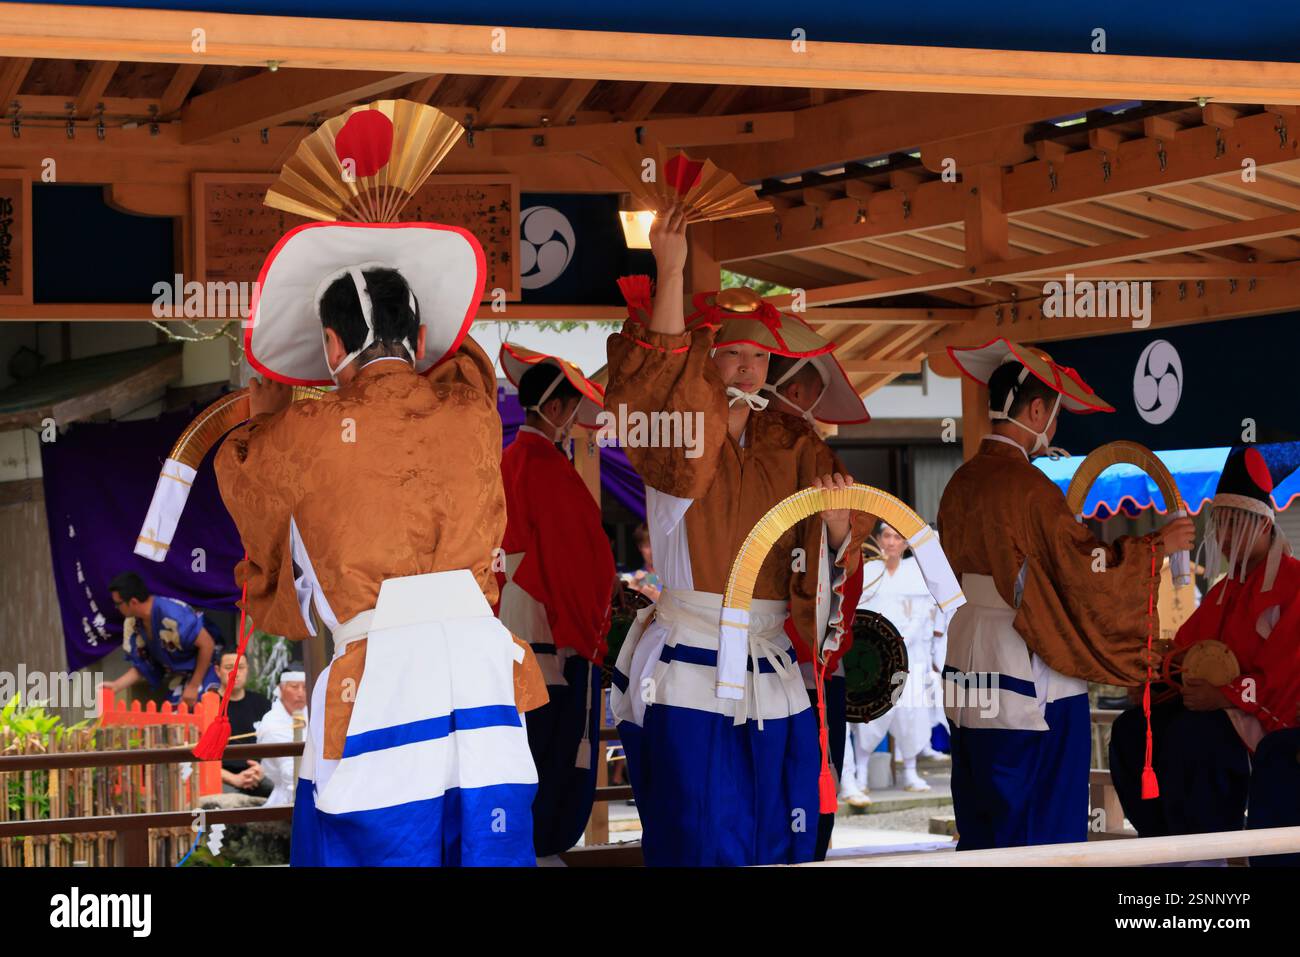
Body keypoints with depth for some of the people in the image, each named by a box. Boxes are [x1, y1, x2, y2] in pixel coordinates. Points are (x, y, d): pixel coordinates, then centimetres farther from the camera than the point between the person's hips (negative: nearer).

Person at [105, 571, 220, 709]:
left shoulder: (171, 615, -32)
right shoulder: (132, 624, -6)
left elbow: (207, 644, -27)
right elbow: (141, 667, 3)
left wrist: (193, 686, -21)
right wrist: (116, 686, -13)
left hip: (204, 669, -8)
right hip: (179, 676, 8)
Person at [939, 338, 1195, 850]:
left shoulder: (962, 483, 7)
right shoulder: (1027, 486, -17)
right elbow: (1084, 571, -16)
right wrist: (1156, 545, -4)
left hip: (968, 675, 8)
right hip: (1028, 677, -8)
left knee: (980, 823, 13)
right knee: (1040, 826, 0)